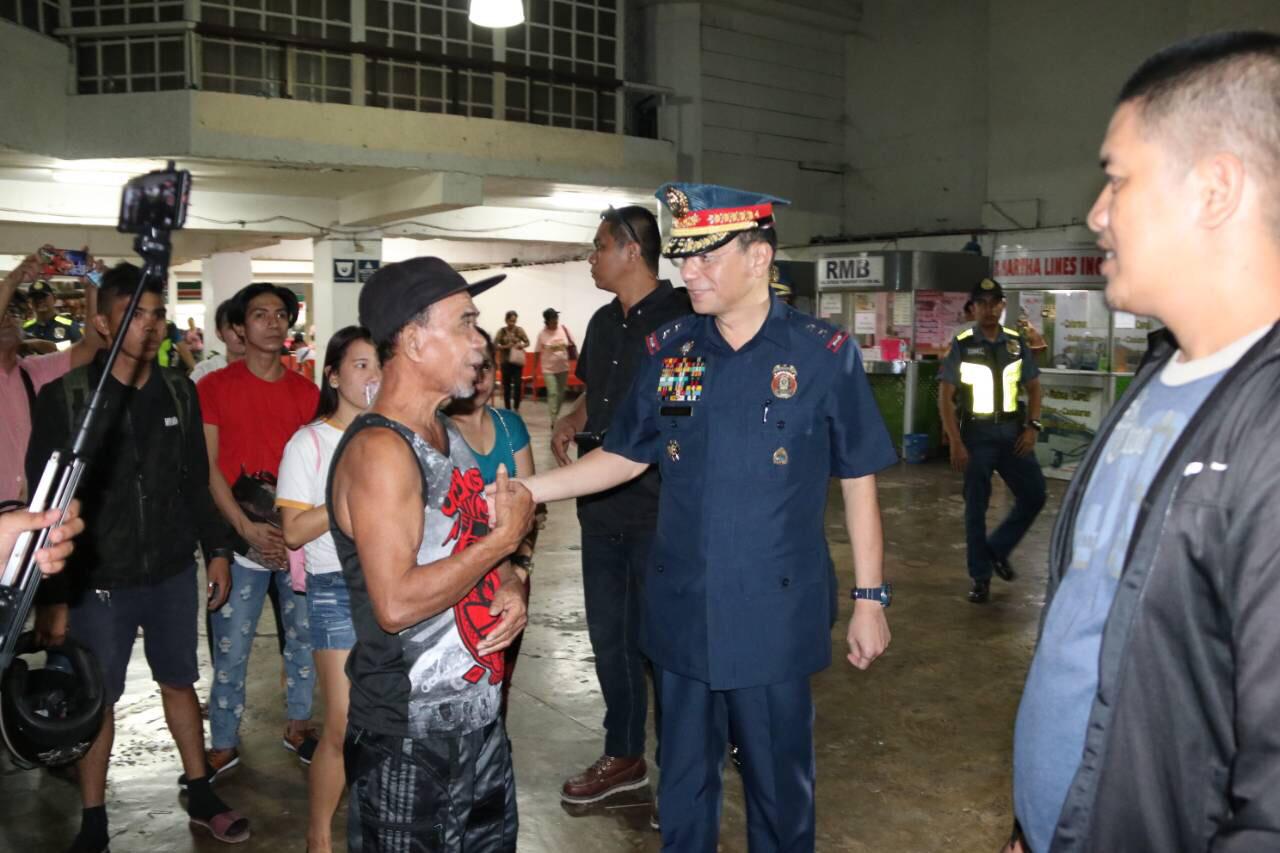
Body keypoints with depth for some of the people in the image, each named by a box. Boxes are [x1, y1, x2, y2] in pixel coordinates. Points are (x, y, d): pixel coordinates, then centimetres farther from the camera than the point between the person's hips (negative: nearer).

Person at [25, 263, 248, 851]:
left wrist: (216, 550, 7)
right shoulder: (64, 398, -10)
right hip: (98, 582, -3)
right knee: (96, 698, 10)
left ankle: (200, 797, 32)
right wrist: (51, 596, -11)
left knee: (179, 682, 16)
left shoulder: (179, 393, 1)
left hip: (173, 574, 3)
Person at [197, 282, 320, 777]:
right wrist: (247, 527, -14)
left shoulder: (306, 392, 7)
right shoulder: (215, 387, 0)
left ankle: (298, 725, 29)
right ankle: (223, 745, 18)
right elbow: (208, 467, -4)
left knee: (304, 634, 11)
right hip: (240, 537, -2)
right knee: (231, 647, 2)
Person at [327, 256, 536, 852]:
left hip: (479, 713, 8)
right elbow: (396, 604, -28)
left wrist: (508, 584, -3)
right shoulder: (380, 450, -21)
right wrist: (505, 538, -20)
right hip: (409, 736, -8)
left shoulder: (447, 431, 8)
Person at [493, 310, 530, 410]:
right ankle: (507, 408, 15)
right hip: (505, 362, 0)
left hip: (517, 361, 0)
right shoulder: (501, 331, -2)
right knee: (506, 385, 6)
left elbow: (527, 342, 8)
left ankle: (516, 407, 5)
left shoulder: (519, 330, 0)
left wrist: (522, 346, -13)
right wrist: (505, 347, -18)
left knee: (518, 384, -6)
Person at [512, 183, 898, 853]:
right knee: (682, 783, 19)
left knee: (779, 784, 14)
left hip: (777, 615, -3)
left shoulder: (823, 353, -8)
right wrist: (524, 490, -2)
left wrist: (870, 597, -1)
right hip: (682, 614, 3)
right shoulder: (667, 351, 1)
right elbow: (626, 455, 8)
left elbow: (858, 481, -2)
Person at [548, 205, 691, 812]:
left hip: (660, 513, -8)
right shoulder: (605, 323, 12)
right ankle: (623, 756, 36)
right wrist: (570, 421, 4)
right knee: (609, 637, 17)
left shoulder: (683, 317, -13)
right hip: (603, 508, 8)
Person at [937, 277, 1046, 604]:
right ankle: (980, 576, 14)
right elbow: (945, 396, -8)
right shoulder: (961, 345, -5)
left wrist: (1032, 426, -3)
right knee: (976, 506, 2)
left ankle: (997, 548, 24)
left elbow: (1033, 387, 11)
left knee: (1034, 494, 1)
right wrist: (955, 442, -14)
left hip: (1012, 431, 3)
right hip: (976, 433, -3)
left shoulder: (1016, 342, 5)